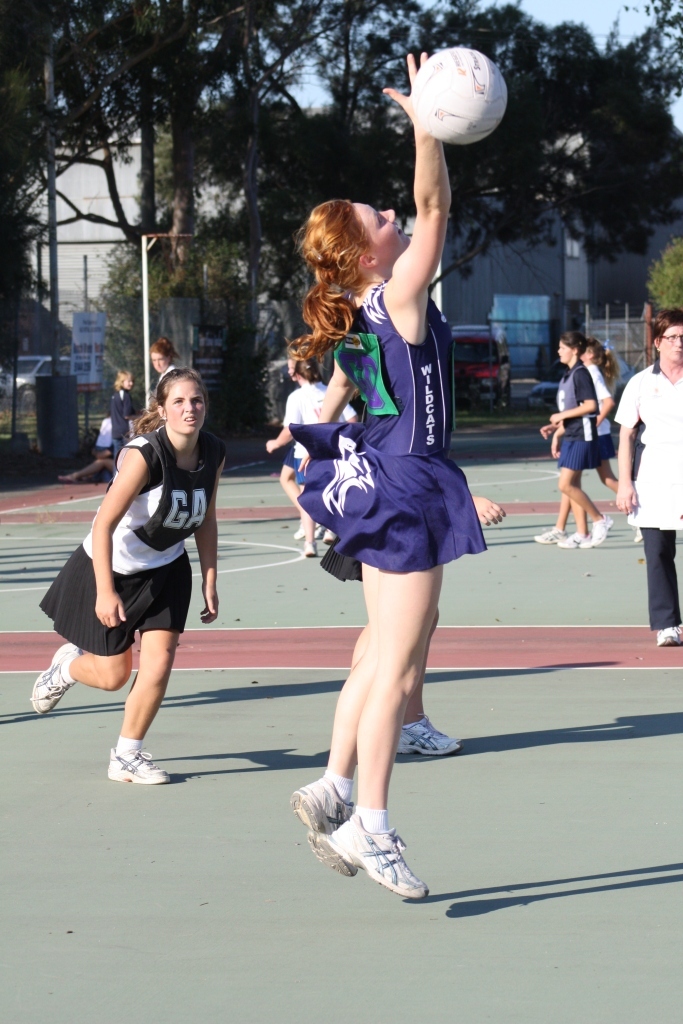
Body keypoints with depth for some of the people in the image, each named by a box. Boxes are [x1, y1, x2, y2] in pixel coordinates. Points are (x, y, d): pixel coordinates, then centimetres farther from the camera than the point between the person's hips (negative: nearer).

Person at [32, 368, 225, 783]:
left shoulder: (214, 453, -11)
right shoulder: (143, 454, -30)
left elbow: (206, 521, 4)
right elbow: (103, 524, -27)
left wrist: (210, 583, 2)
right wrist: (105, 592, -29)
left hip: (165, 569, 5)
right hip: (112, 567, -5)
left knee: (161, 659, -8)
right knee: (113, 675, 5)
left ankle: (127, 756, 10)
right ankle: (67, 666, 41)